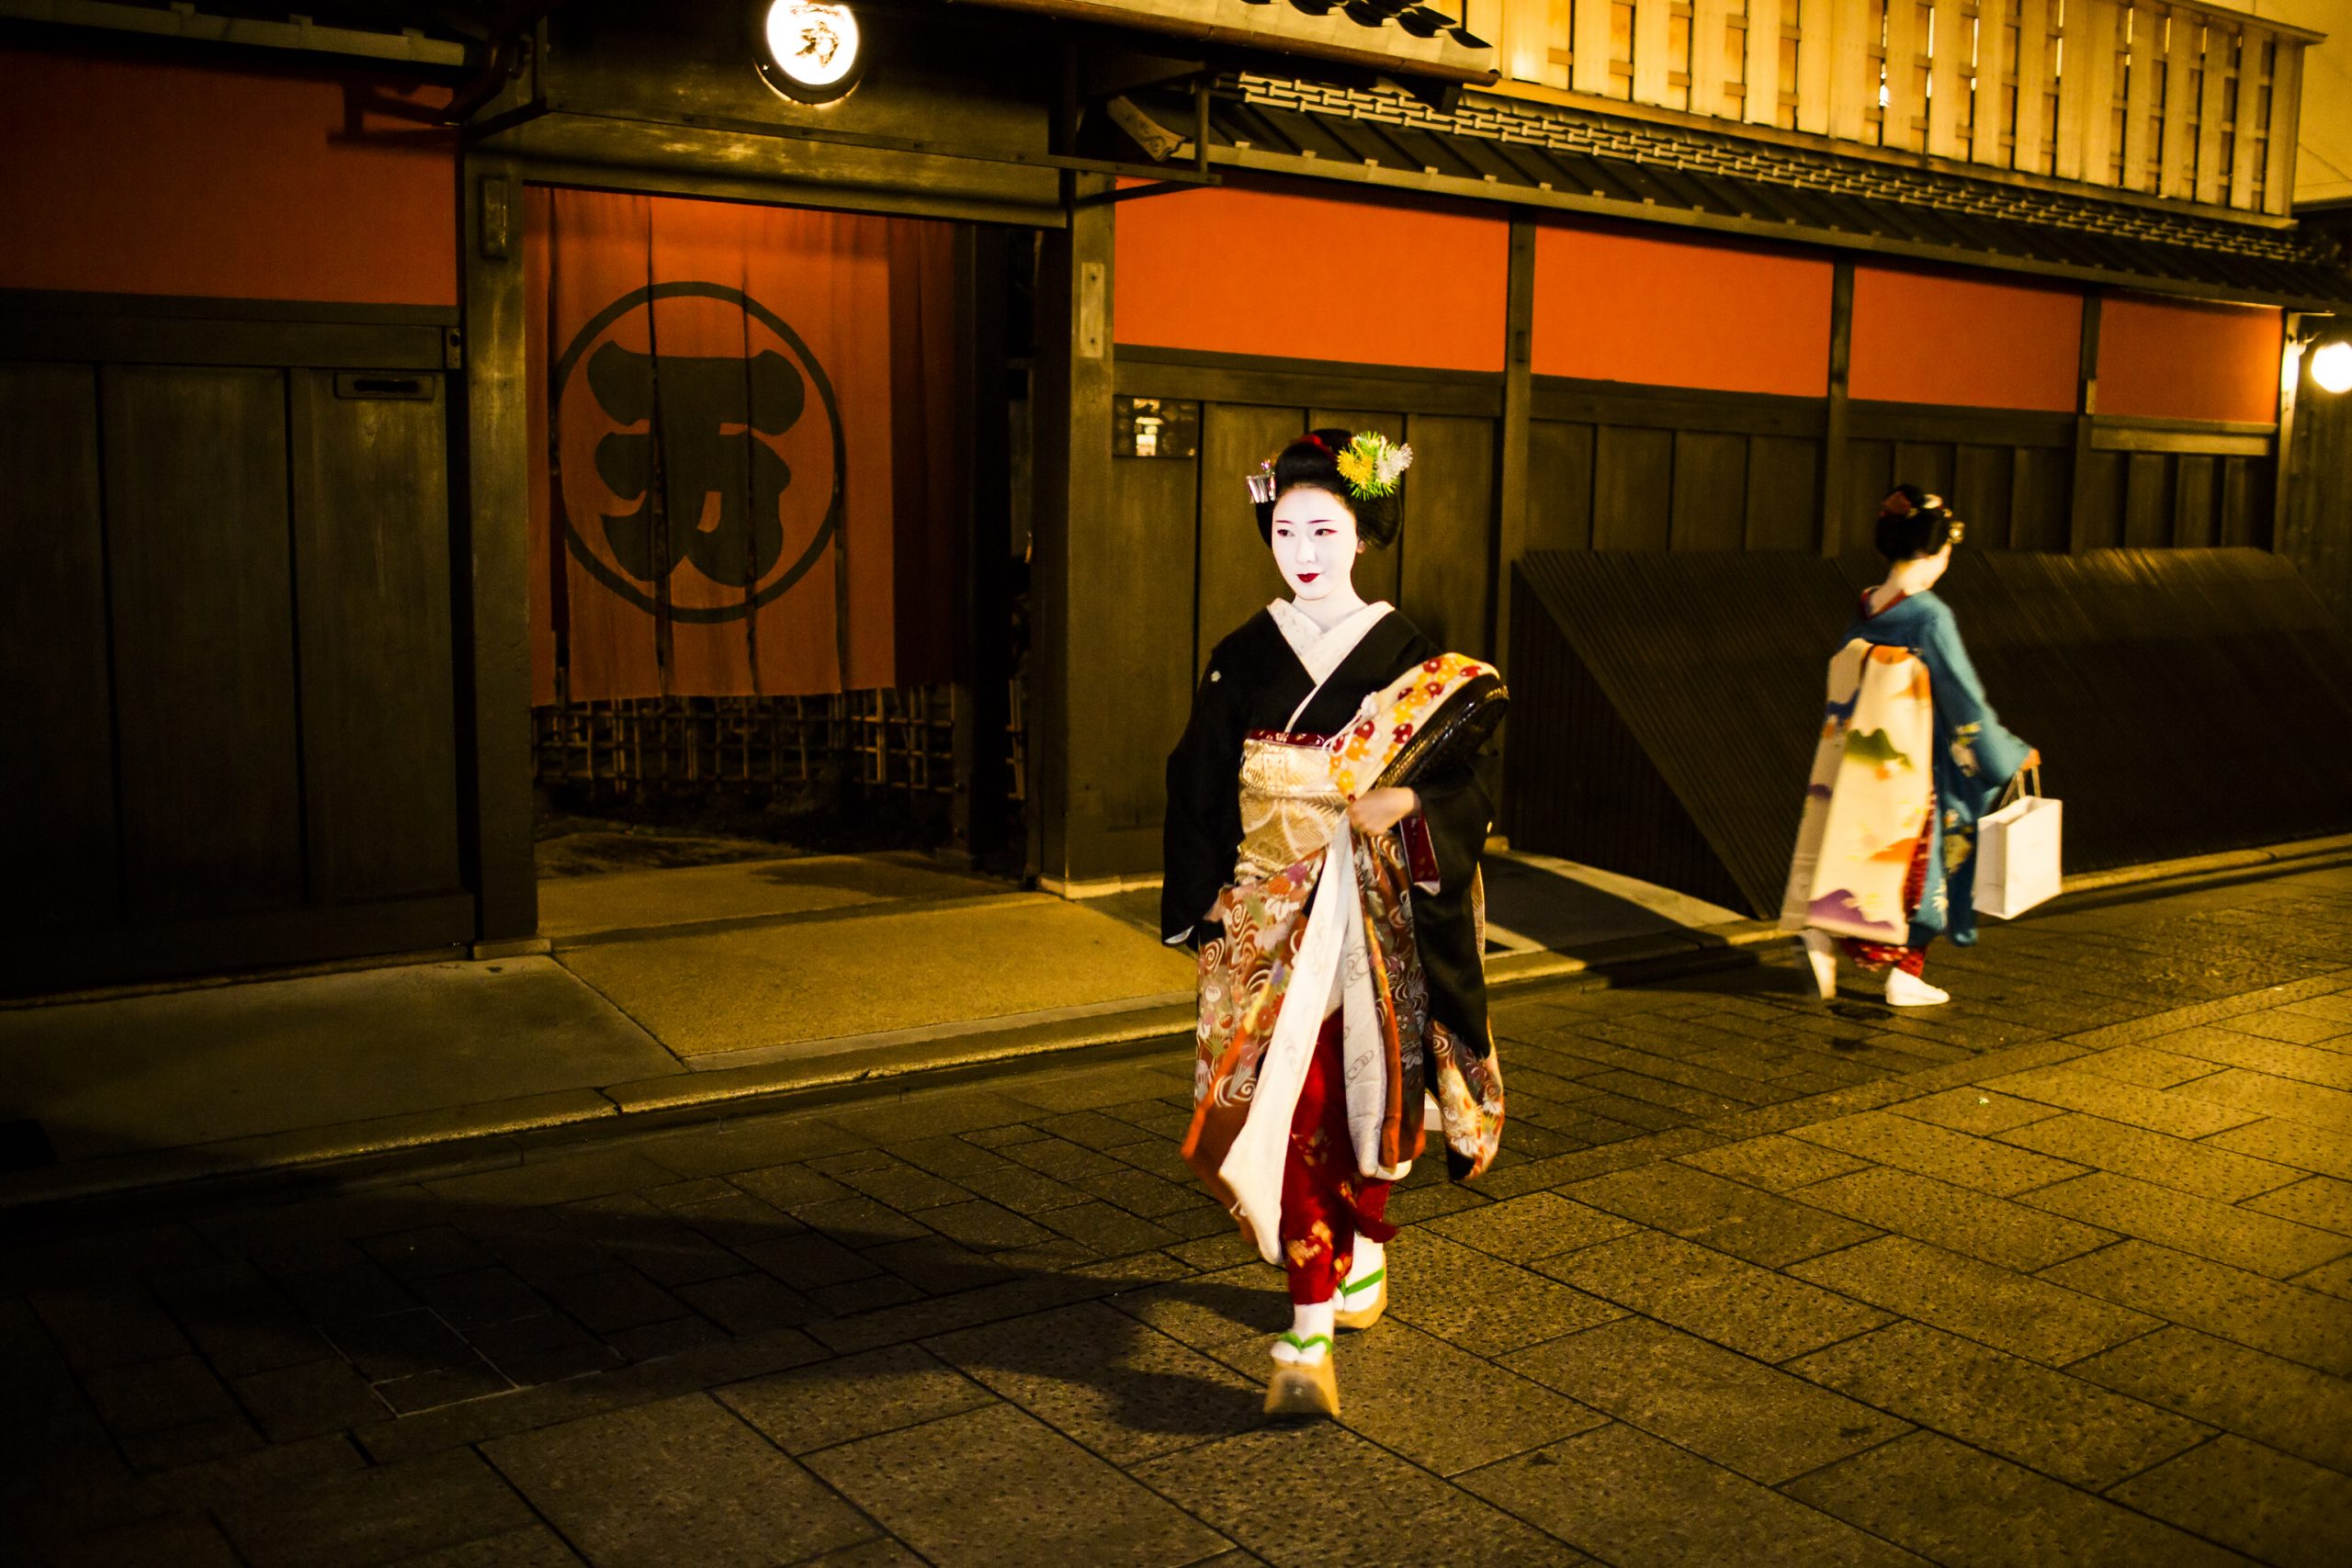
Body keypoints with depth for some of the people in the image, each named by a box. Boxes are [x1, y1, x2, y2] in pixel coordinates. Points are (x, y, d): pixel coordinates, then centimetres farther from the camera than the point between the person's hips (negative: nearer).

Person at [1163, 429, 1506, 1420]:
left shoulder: (1412, 656, -2)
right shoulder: (1242, 660, 3)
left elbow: (1461, 789, -2)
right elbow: (1200, 793, 6)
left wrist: (1409, 798, -23)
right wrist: (1203, 918, 3)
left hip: (1377, 913, 0)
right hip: (1273, 916, 1)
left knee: (1372, 1087, 11)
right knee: (1292, 1103, -4)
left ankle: (1366, 1248, 37)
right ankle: (1309, 1329, 4)